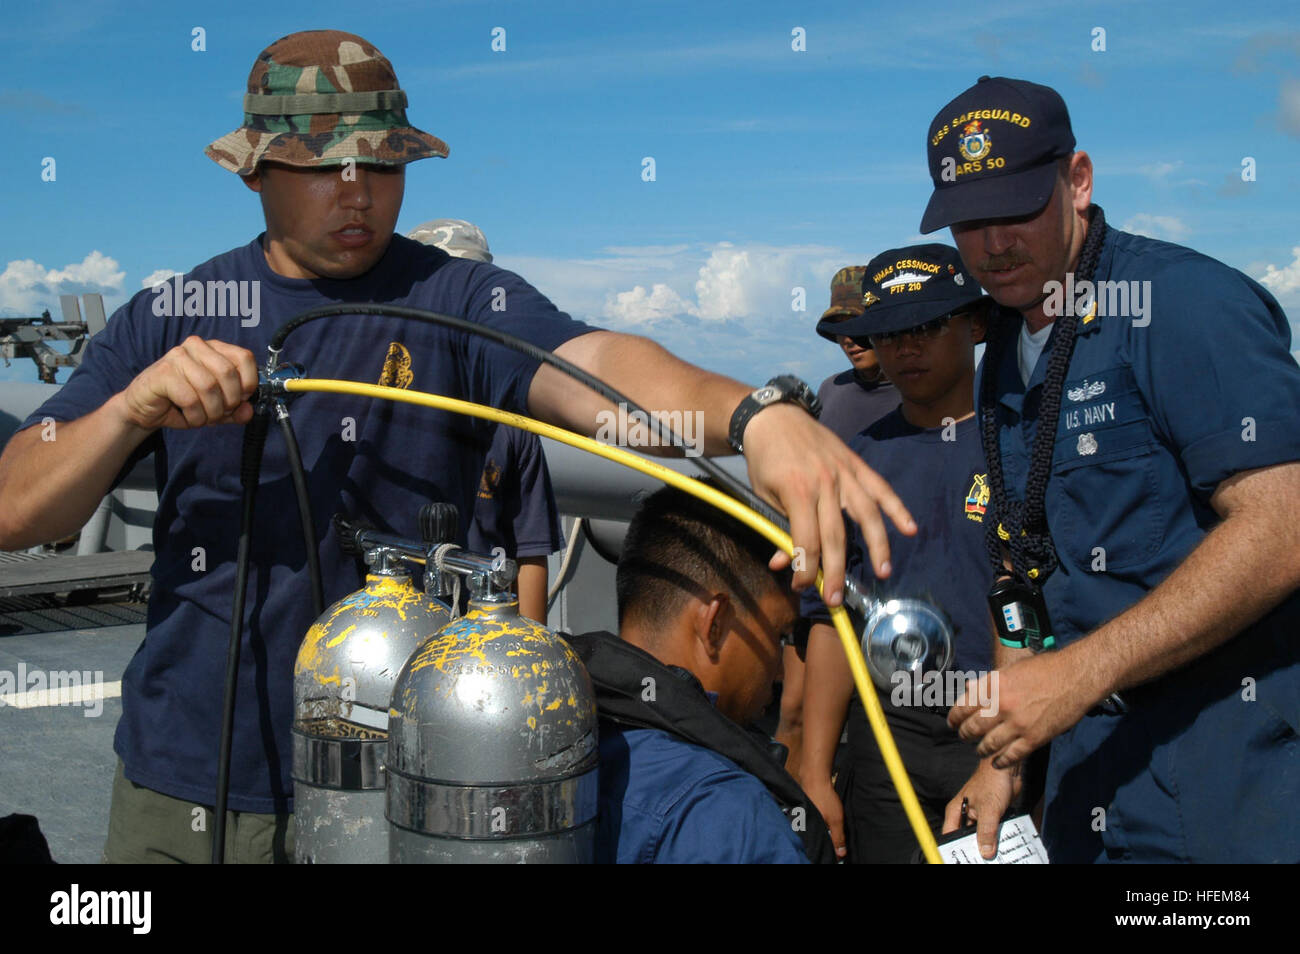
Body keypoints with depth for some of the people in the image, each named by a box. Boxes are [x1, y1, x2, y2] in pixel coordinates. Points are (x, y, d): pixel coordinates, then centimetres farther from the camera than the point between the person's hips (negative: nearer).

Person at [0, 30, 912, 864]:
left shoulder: (458, 301, -7)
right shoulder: (170, 316, 2)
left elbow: (590, 366, -27)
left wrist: (756, 413, -46)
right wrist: (134, 407, -20)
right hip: (179, 788, 3)